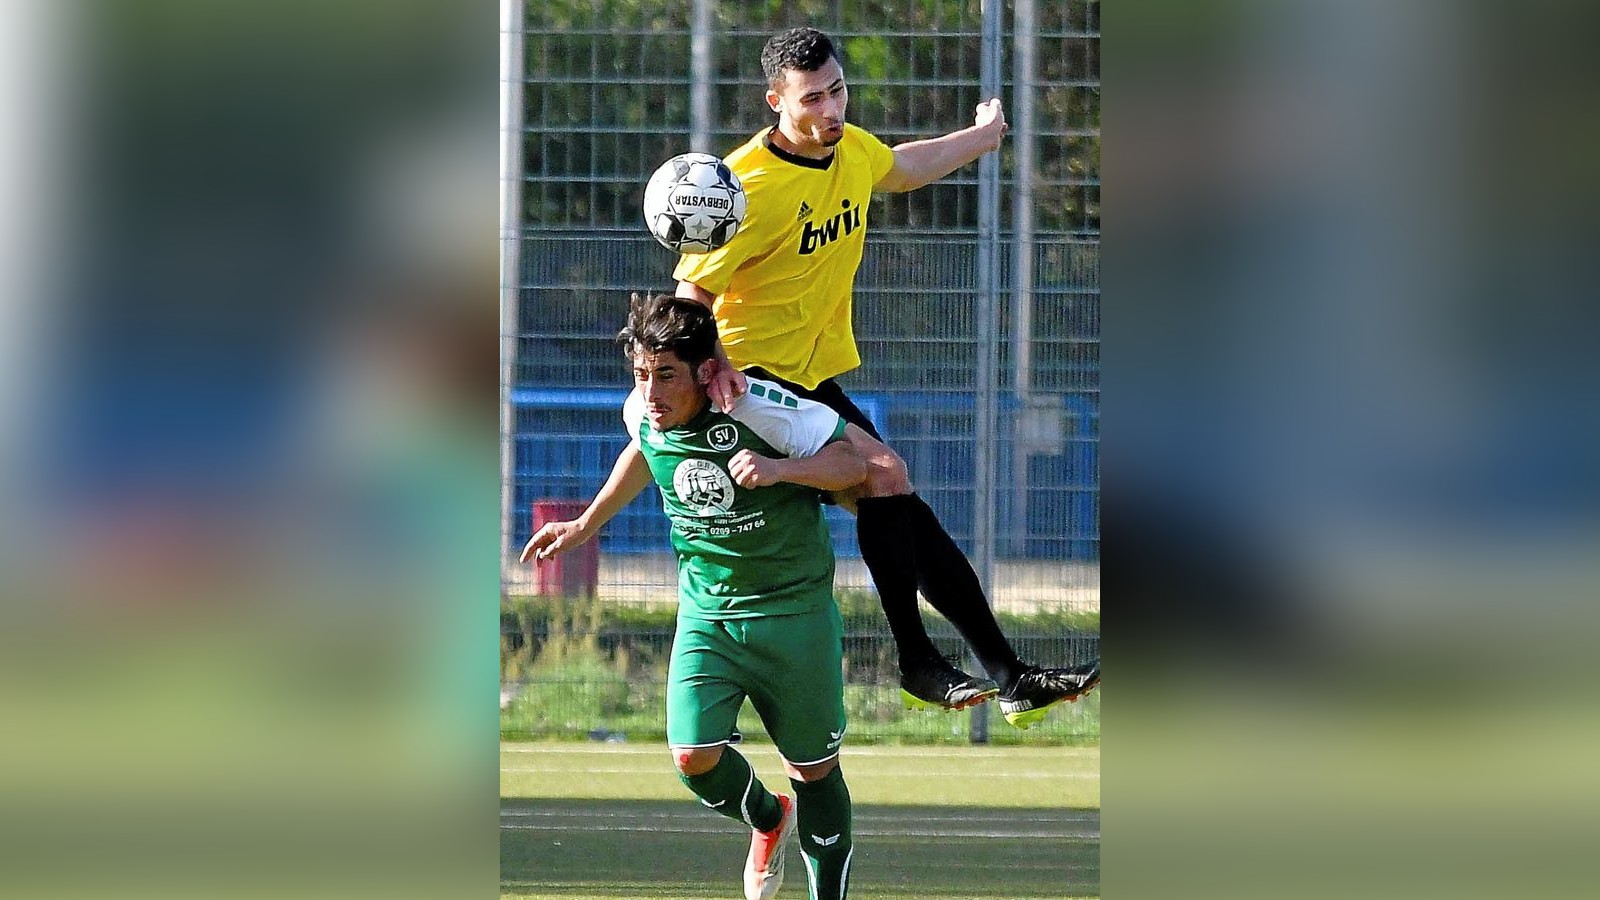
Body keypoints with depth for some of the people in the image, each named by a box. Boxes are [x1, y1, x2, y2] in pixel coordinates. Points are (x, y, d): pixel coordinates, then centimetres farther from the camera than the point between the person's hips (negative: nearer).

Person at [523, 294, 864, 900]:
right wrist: (585, 526, 26)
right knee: (693, 756, -11)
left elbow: (852, 463, -18)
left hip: (795, 612, -4)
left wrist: (778, 468, -36)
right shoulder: (643, 413, -7)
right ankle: (769, 821, 22)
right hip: (706, 613, 4)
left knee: (815, 770, 4)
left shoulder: (761, 408, -24)